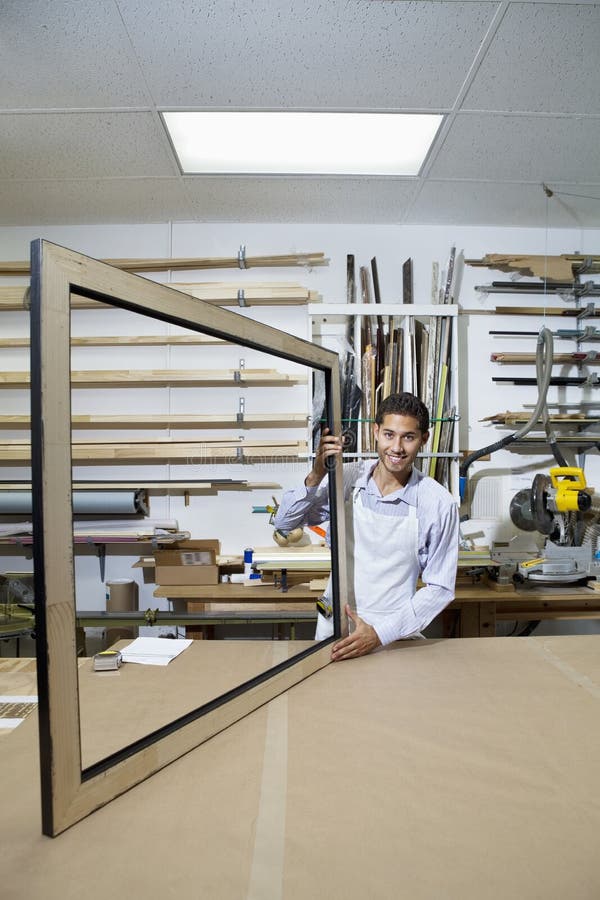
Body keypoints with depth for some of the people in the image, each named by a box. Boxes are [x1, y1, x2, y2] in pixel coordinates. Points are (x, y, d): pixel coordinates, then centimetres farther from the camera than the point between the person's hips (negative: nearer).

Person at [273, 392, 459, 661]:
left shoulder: (439, 504, -11)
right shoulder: (347, 478, -4)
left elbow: (440, 588, -6)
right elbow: (284, 523, -2)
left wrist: (381, 633, -14)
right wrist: (315, 477, -18)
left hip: (393, 634, -1)